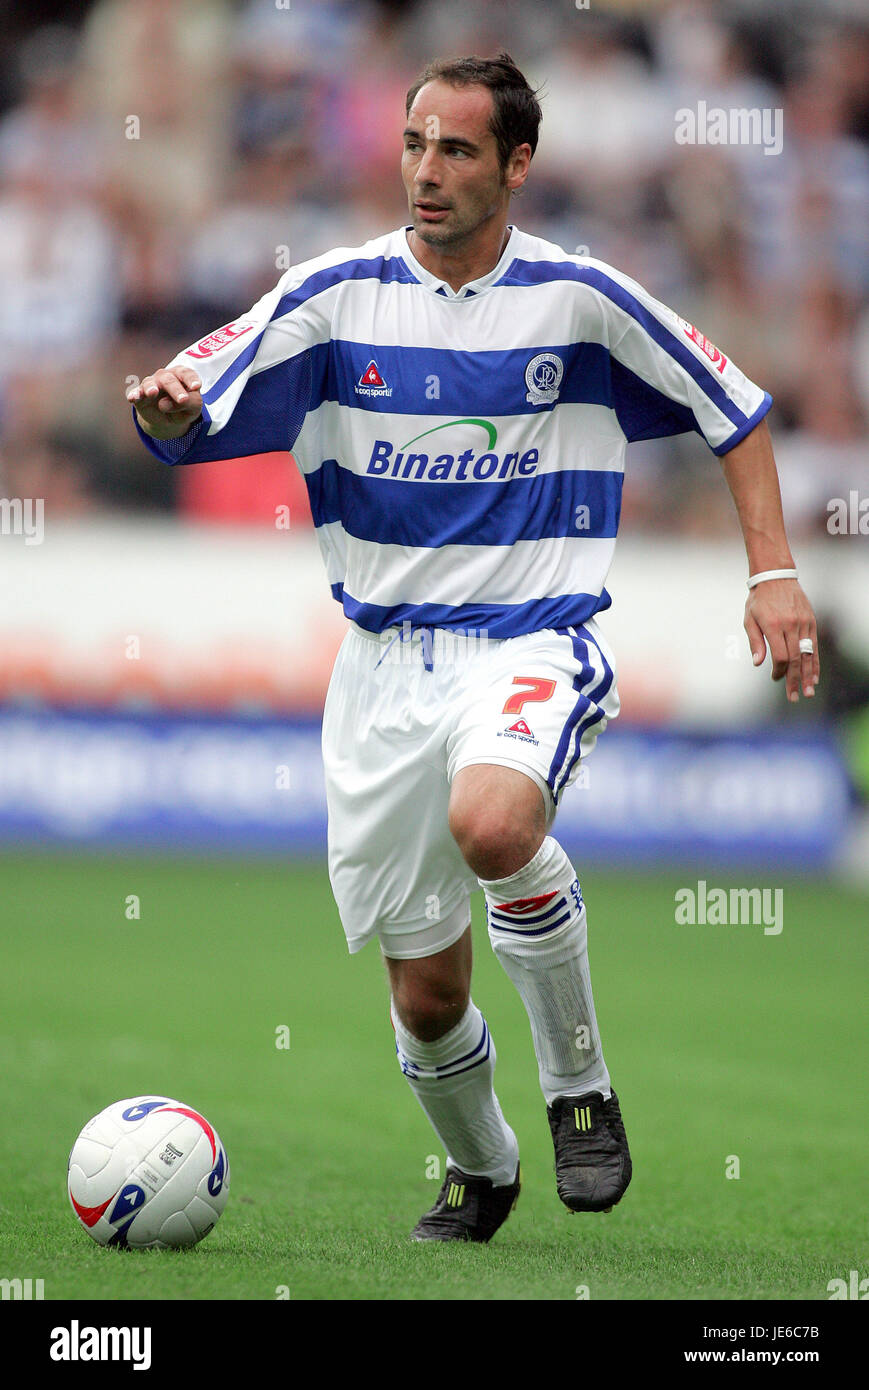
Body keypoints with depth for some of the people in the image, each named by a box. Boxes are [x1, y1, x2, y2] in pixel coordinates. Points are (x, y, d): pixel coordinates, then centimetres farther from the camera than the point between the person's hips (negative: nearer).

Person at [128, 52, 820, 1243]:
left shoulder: (580, 297, -4)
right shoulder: (339, 294, -1)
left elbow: (733, 411, 8)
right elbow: (189, 416, -4)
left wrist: (774, 571, -1)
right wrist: (166, 400, -28)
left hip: (536, 641, -3)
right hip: (386, 660, 3)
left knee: (492, 822, -37)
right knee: (425, 992, 5)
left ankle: (579, 1084, -13)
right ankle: (478, 1171, 37)